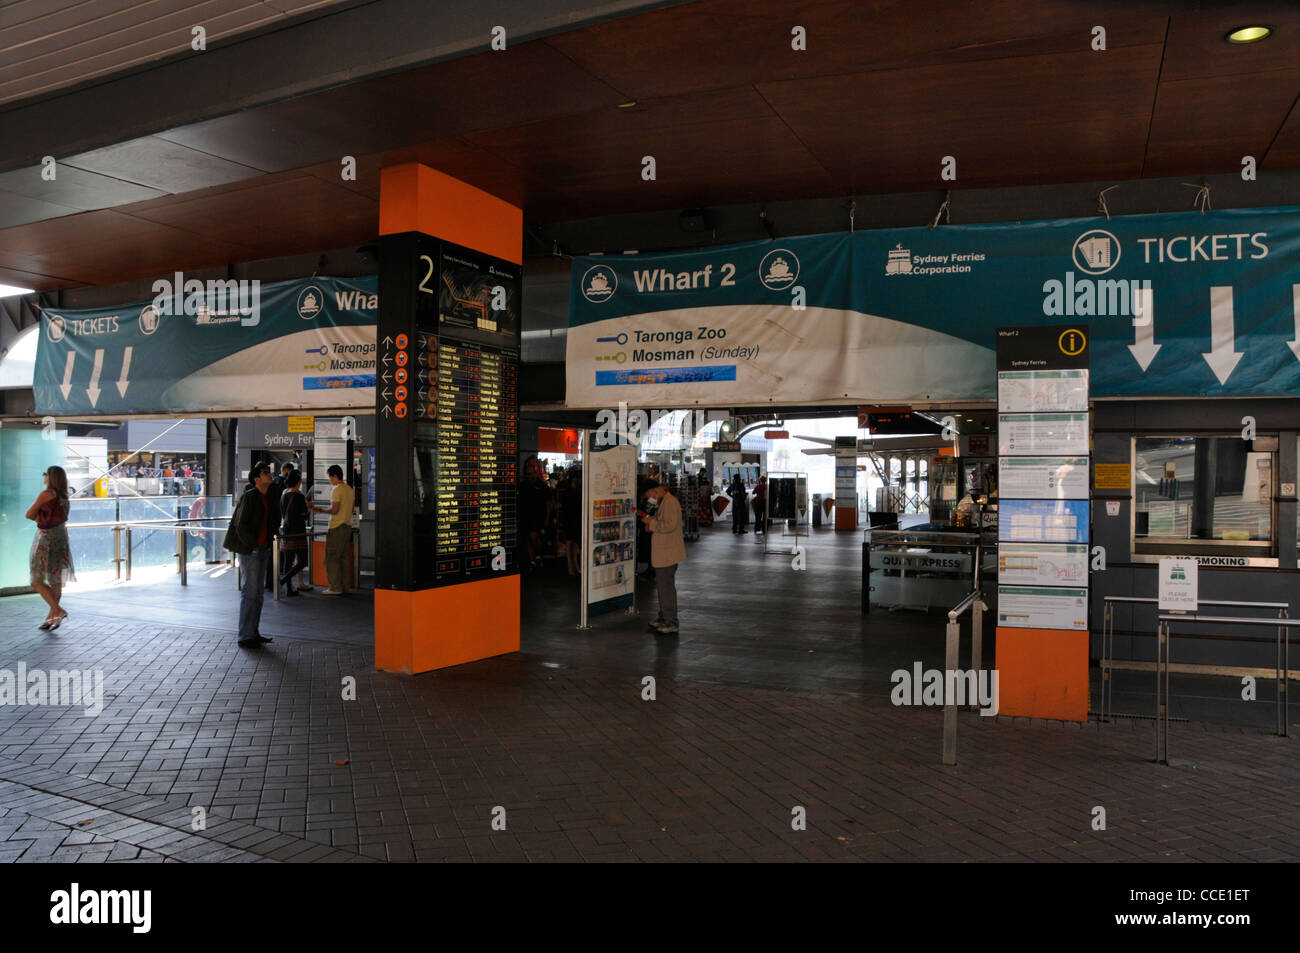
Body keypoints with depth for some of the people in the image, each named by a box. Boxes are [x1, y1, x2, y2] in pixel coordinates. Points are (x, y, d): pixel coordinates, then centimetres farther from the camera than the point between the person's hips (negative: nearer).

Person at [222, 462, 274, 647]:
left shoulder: (268, 497, 12)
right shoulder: (249, 496, -13)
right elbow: (241, 524, -16)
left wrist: (268, 543, 14)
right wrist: (252, 547, -14)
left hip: (262, 550, 9)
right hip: (249, 550, -9)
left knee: (259, 591, 12)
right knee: (250, 591, -6)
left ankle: (253, 633, 20)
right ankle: (245, 637, 0)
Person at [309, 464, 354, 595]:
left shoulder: (336, 490, -13)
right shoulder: (350, 489, 14)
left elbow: (334, 509, -20)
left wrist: (320, 509, -5)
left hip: (337, 528, -9)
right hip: (347, 526, 9)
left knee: (331, 559, -2)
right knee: (342, 558, 12)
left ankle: (335, 588, -3)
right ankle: (344, 587, 13)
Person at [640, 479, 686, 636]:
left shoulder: (670, 502, -17)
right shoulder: (664, 502, 17)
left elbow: (670, 525, -27)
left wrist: (652, 522, -15)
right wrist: (652, 523, 8)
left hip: (668, 553, -11)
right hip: (664, 552, 11)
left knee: (666, 585, -7)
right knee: (662, 584, 18)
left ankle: (671, 624, -2)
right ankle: (663, 618, 29)